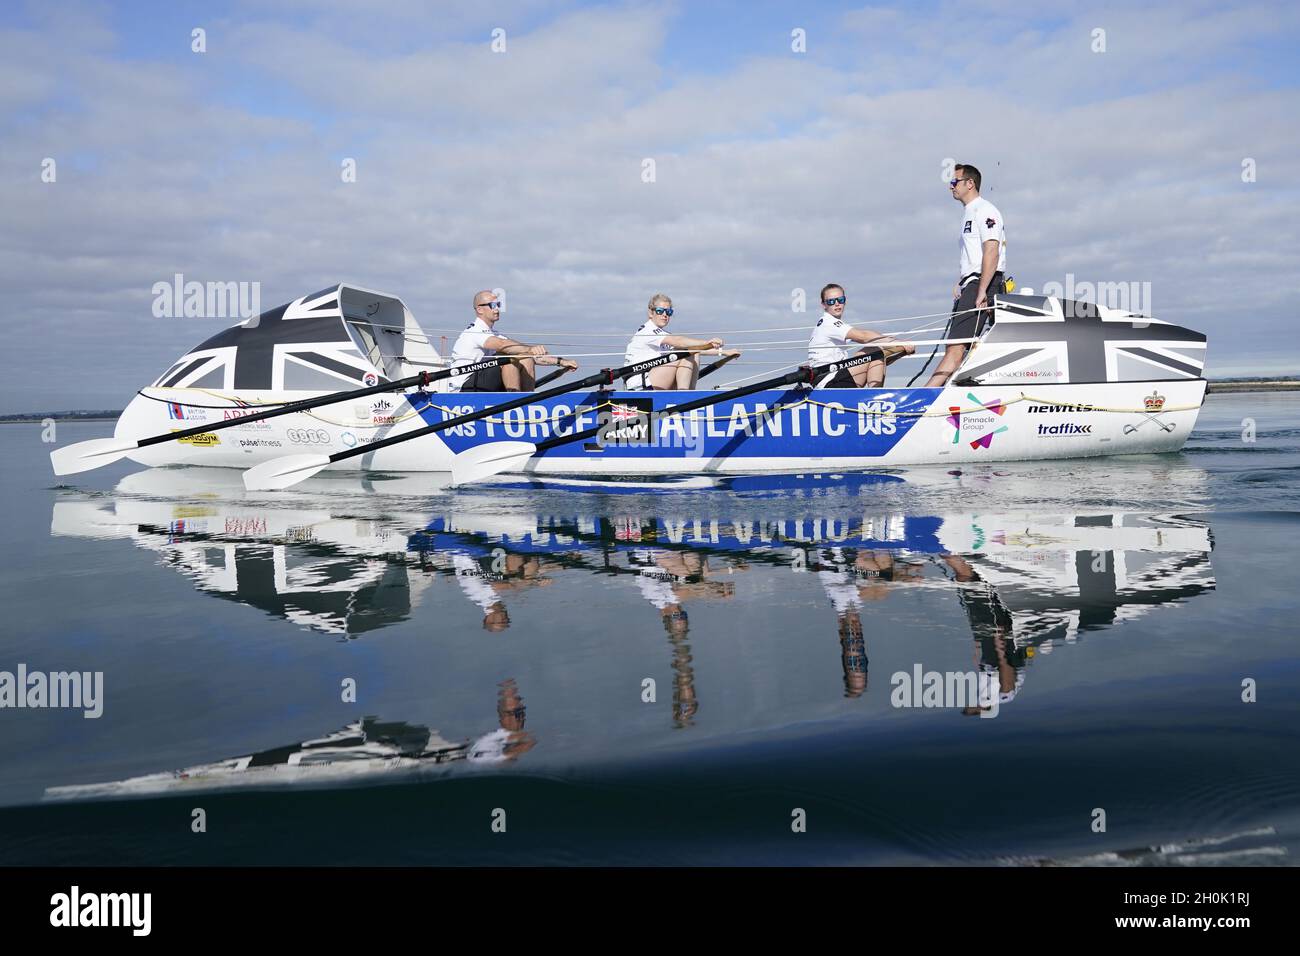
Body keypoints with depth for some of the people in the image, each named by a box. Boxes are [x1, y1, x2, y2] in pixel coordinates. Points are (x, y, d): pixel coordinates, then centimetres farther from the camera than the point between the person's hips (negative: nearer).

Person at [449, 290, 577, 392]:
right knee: (510, 357, -25)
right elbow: (502, 345, -34)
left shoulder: (494, 335, 15)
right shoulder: (474, 332, -12)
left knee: (527, 360, -3)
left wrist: (559, 361, 0)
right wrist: (530, 349, -48)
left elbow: (530, 355, 10)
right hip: (464, 390, -9)